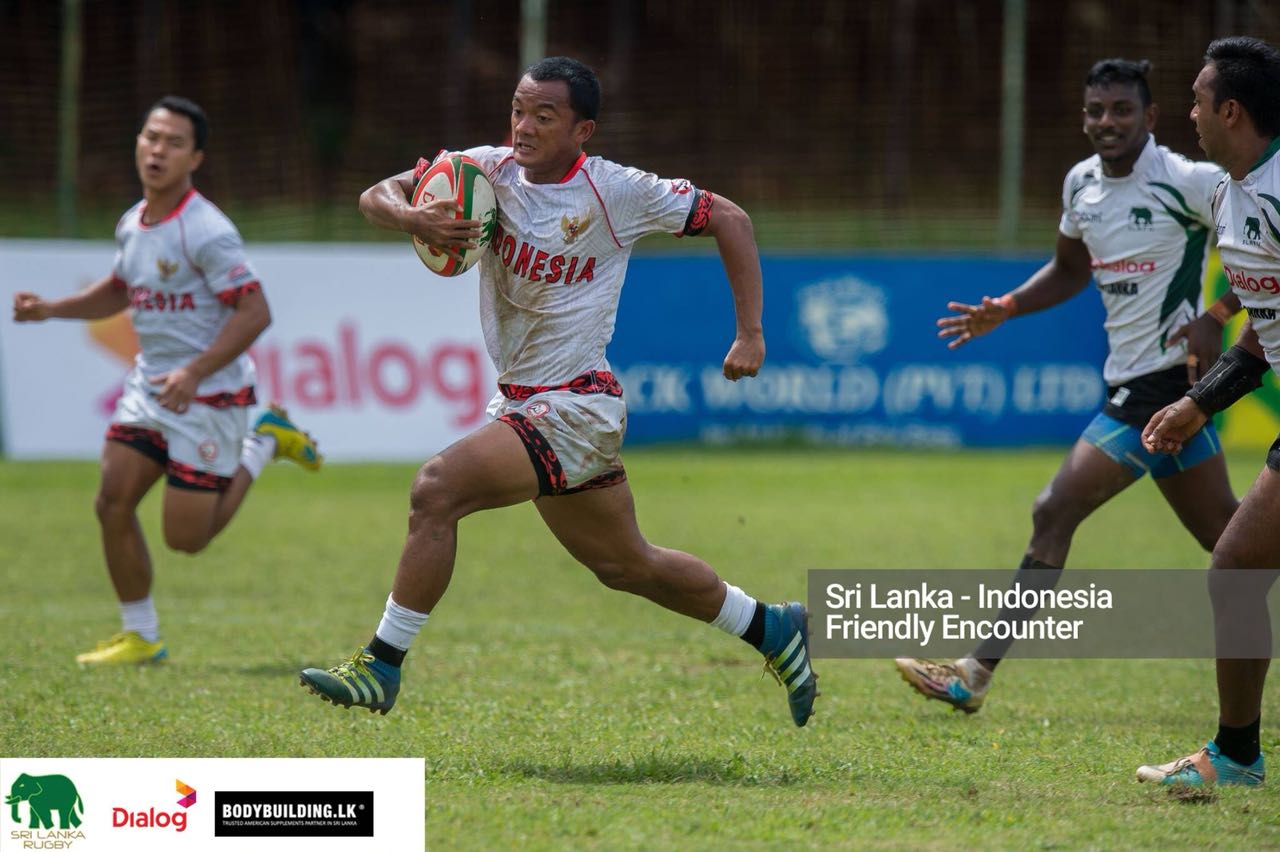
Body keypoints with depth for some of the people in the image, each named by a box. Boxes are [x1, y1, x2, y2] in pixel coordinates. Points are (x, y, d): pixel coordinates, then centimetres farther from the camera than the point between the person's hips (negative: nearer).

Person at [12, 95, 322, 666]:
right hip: (148, 388, 7)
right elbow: (119, 291, 25)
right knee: (113, 503, -4)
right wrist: (49, 310, 10)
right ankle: (140, 636, 10)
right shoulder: (132, 224, 6)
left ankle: (263, 445, 19)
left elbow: (254, 313, -22)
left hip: (208, 398, -7)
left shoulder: (206, 232, -19)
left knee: (185, 537, -4)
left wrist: (194, 373, -29)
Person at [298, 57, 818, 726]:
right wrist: (414, 218, -29)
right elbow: (376, 197, -5)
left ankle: (381, 666, -15)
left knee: (437, 488, -23)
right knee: (626, 565, 20)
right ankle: (771, 629, 39)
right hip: (519, 400, 7)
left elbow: (728, 218, -3)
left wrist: (749, 334, -7)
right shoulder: (488, 171, 0)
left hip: (574, 405, -7)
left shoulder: (616, 192, -12)